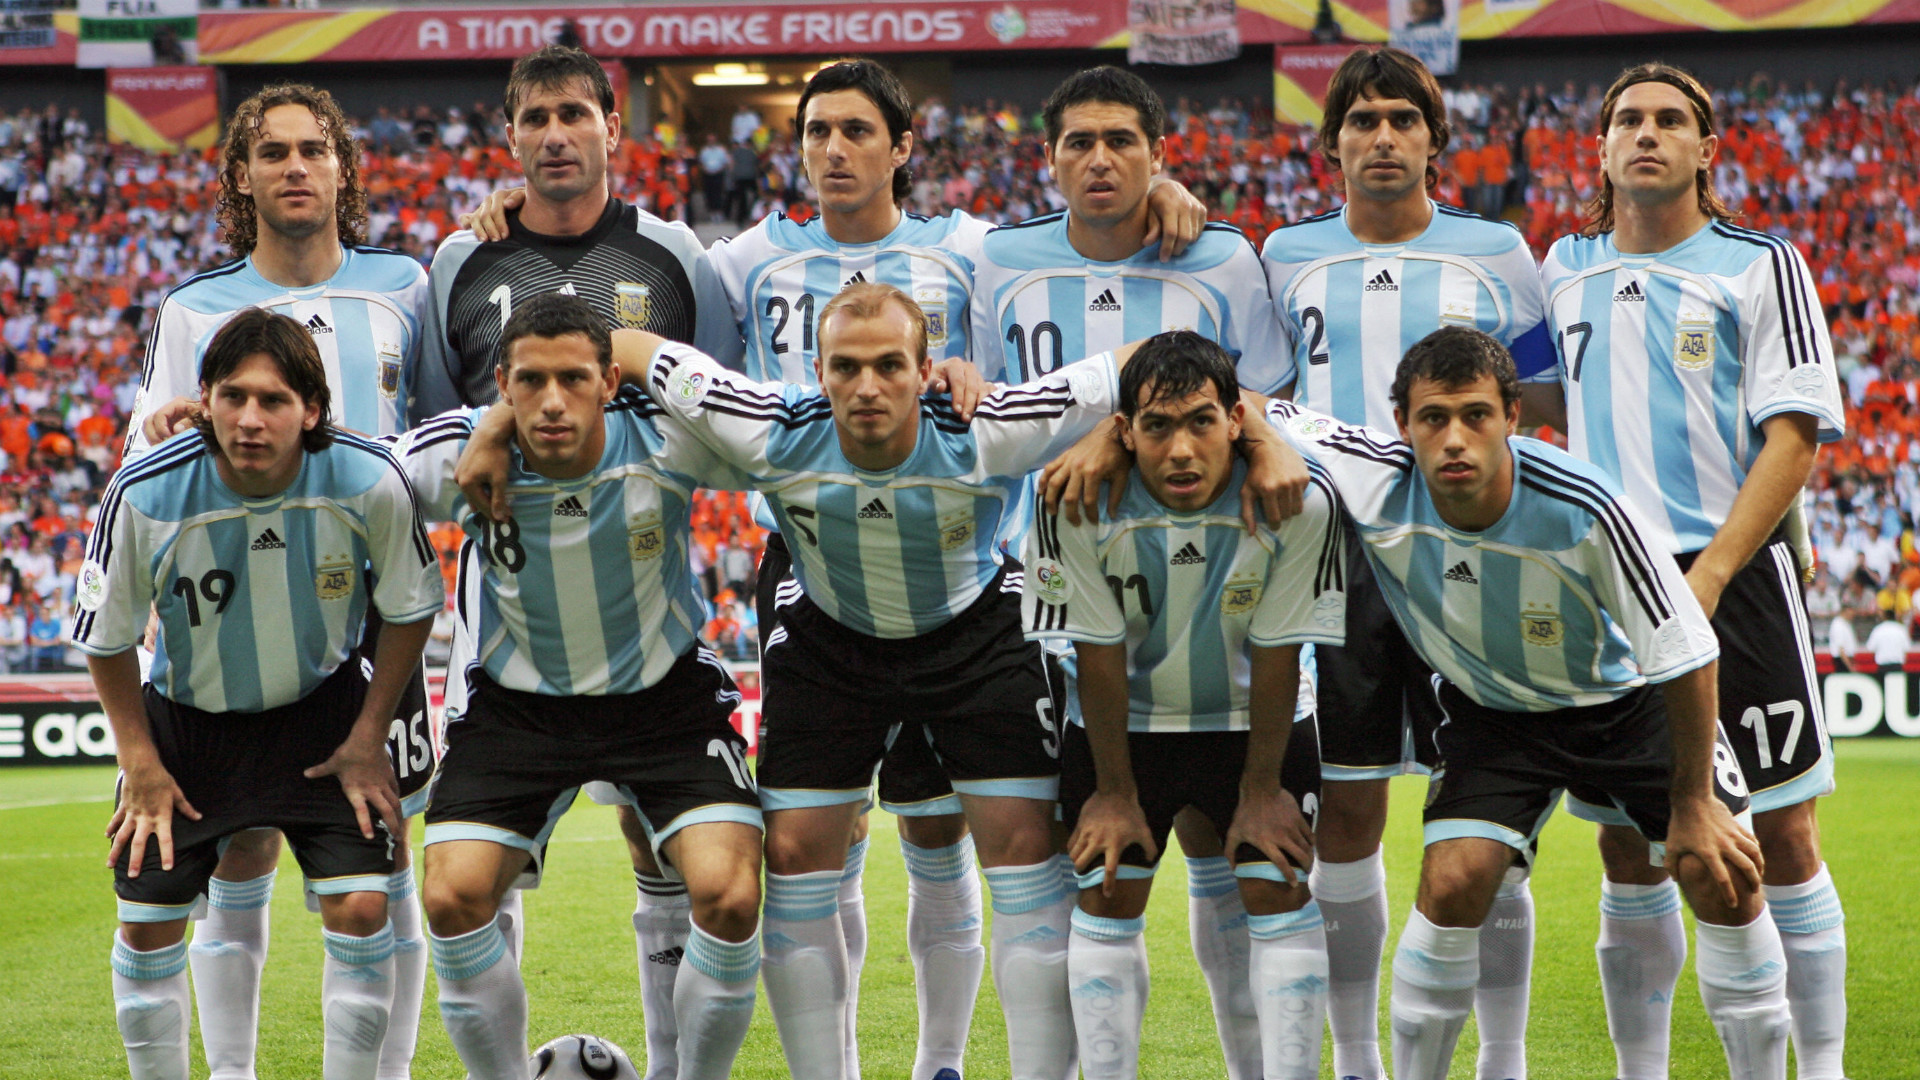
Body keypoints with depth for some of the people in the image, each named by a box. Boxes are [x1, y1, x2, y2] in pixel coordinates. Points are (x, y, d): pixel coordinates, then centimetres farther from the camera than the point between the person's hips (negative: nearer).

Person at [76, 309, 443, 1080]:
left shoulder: (371, 483, -25)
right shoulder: (145, 495, -26)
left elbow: (410, 609, -5)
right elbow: (107, 639, -8)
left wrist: (368, 737, -5)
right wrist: (141, 764, -7)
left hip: (323, 710, 0)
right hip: (185, 719, 0)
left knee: (359, 908, -11)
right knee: (147, 921, 0)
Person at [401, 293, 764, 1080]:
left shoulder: (667, 444, -21)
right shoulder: (455, 458, -18)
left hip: (665, 697, -1)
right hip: (518, 705, 1)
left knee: (729, 896, -20)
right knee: (454, 897, -16)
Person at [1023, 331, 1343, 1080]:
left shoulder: (1298, 504, -26)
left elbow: (1277, 656, -16)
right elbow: (1098, 657, -15)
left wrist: (1261, 790, -9)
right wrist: (1114, 792, -8)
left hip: (1253, 719, 0)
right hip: (1126, 722, 0)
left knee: (1280, 892, -7)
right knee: (1106, 894, -1)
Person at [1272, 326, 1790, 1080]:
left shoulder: (1584, 508, -35)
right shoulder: (1377, 487, -28)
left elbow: (1687, 654, -23)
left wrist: (1694, 804, -17)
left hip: (1628, 698, -1)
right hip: (1490, 710, 1)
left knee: (1726, 883, -9)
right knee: (1451, 883, -17)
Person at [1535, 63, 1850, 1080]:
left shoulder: (1761, 265, -2)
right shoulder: (1565, 267, 12)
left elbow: (1792, 437, -8)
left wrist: (1707, 575, -17)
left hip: (1734, 574, -4)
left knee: (1781, 836, -3)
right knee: (1626, 850, 6)